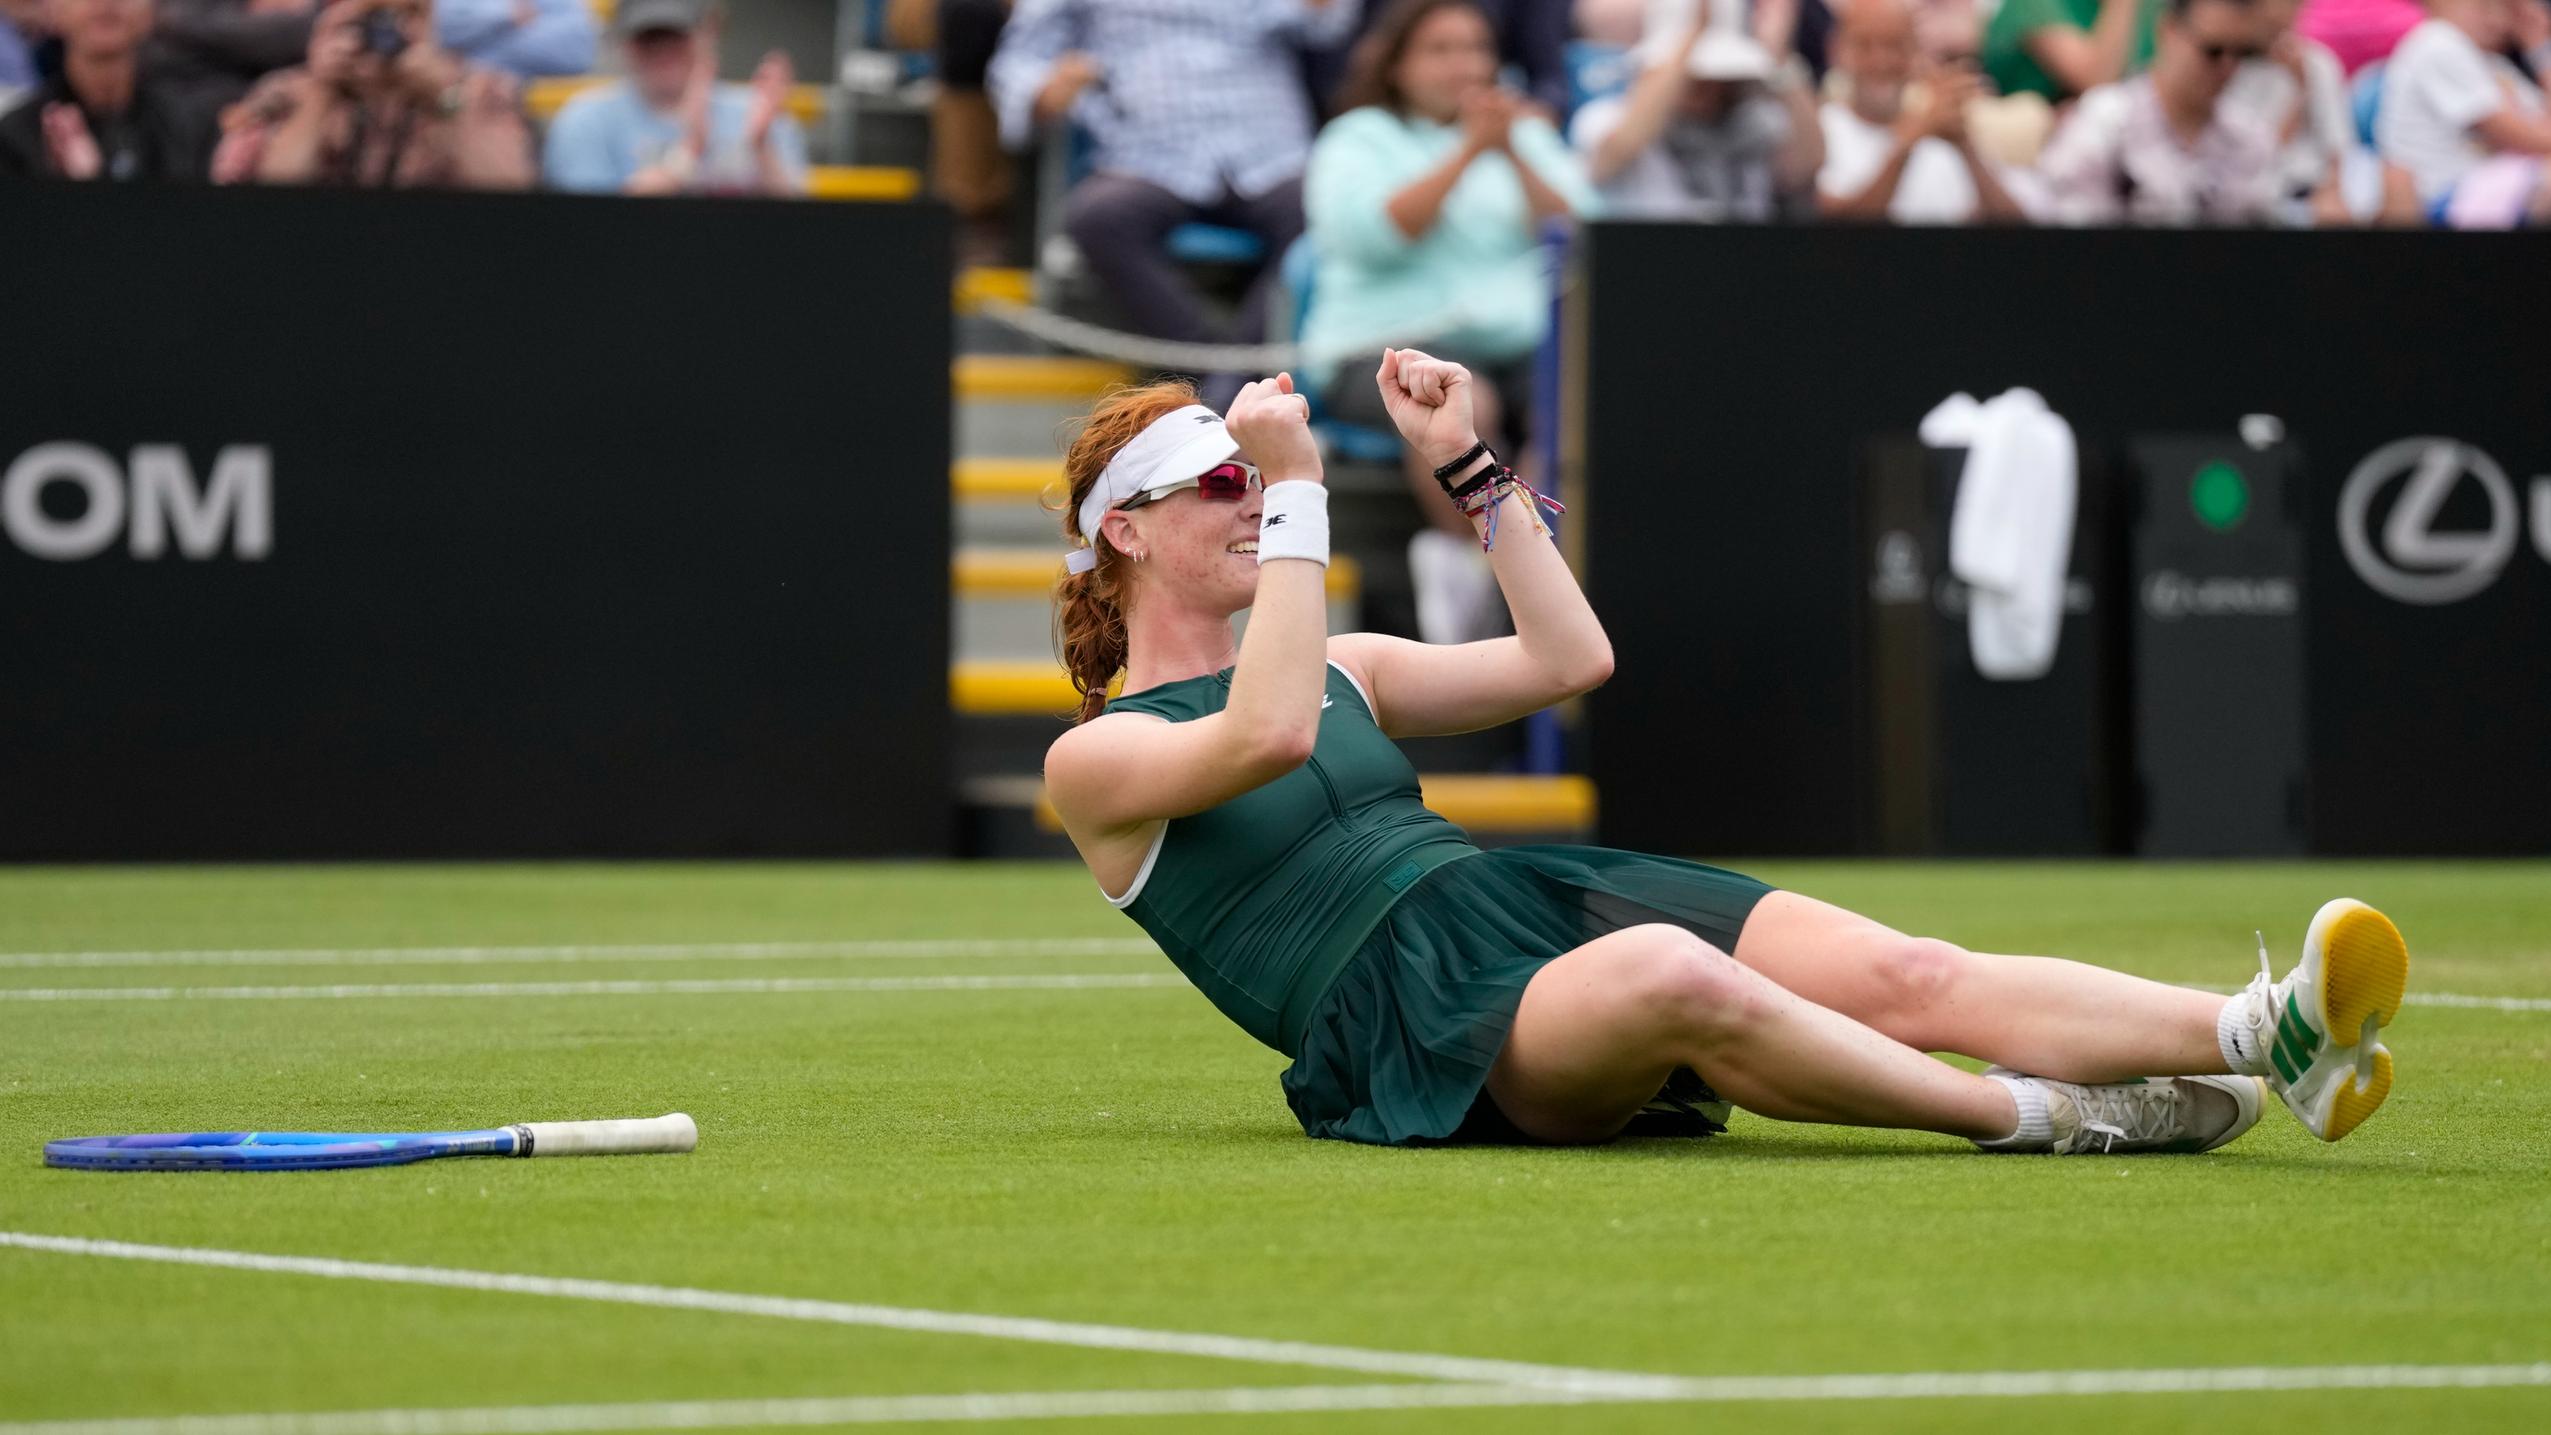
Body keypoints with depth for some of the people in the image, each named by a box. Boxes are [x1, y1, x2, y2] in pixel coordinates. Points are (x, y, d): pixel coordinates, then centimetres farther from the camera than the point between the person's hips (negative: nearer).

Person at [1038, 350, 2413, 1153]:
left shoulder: (1339, 665, 27)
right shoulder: (1098, 757, 6)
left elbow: (1570, 657, 23)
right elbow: (1268, 736, -16)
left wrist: (1466, 462, 16)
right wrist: (1294, 491, -12)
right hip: (1419, 1012, -7)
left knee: (1911, 976, -19)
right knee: (1670, 977, -41)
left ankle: (2272, 1031, -38)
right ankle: (2041, 1117, -39)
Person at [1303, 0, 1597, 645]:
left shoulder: (1529, 136, 22)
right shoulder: (1360, 139, 10)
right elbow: (1371, 234, -9)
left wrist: (1514, 155, -6)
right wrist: (1468, 153, -13)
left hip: (1522, 347, 4)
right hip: (1387, 345, -4)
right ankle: (1472, 559, -26)